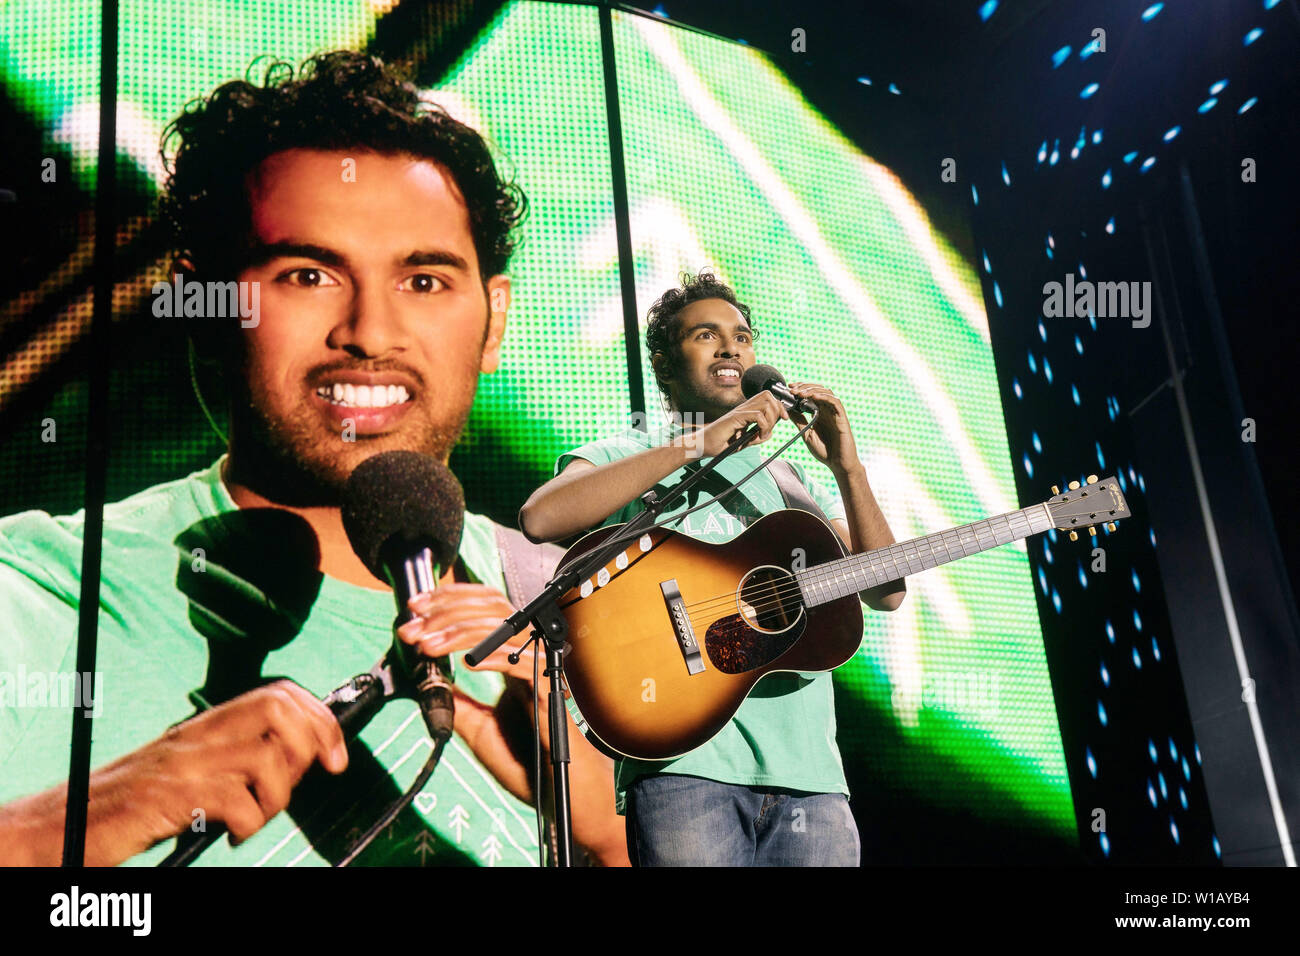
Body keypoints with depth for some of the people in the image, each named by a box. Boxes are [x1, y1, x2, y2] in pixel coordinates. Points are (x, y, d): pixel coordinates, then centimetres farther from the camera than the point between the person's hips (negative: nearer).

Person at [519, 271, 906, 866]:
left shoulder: (790, 480, 22)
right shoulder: (623, 458, 9)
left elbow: (886, 592, 11)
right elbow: (541, 518, -14)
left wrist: (847, 467, -3)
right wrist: (695, 444, -15)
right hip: (685, 766, -4)